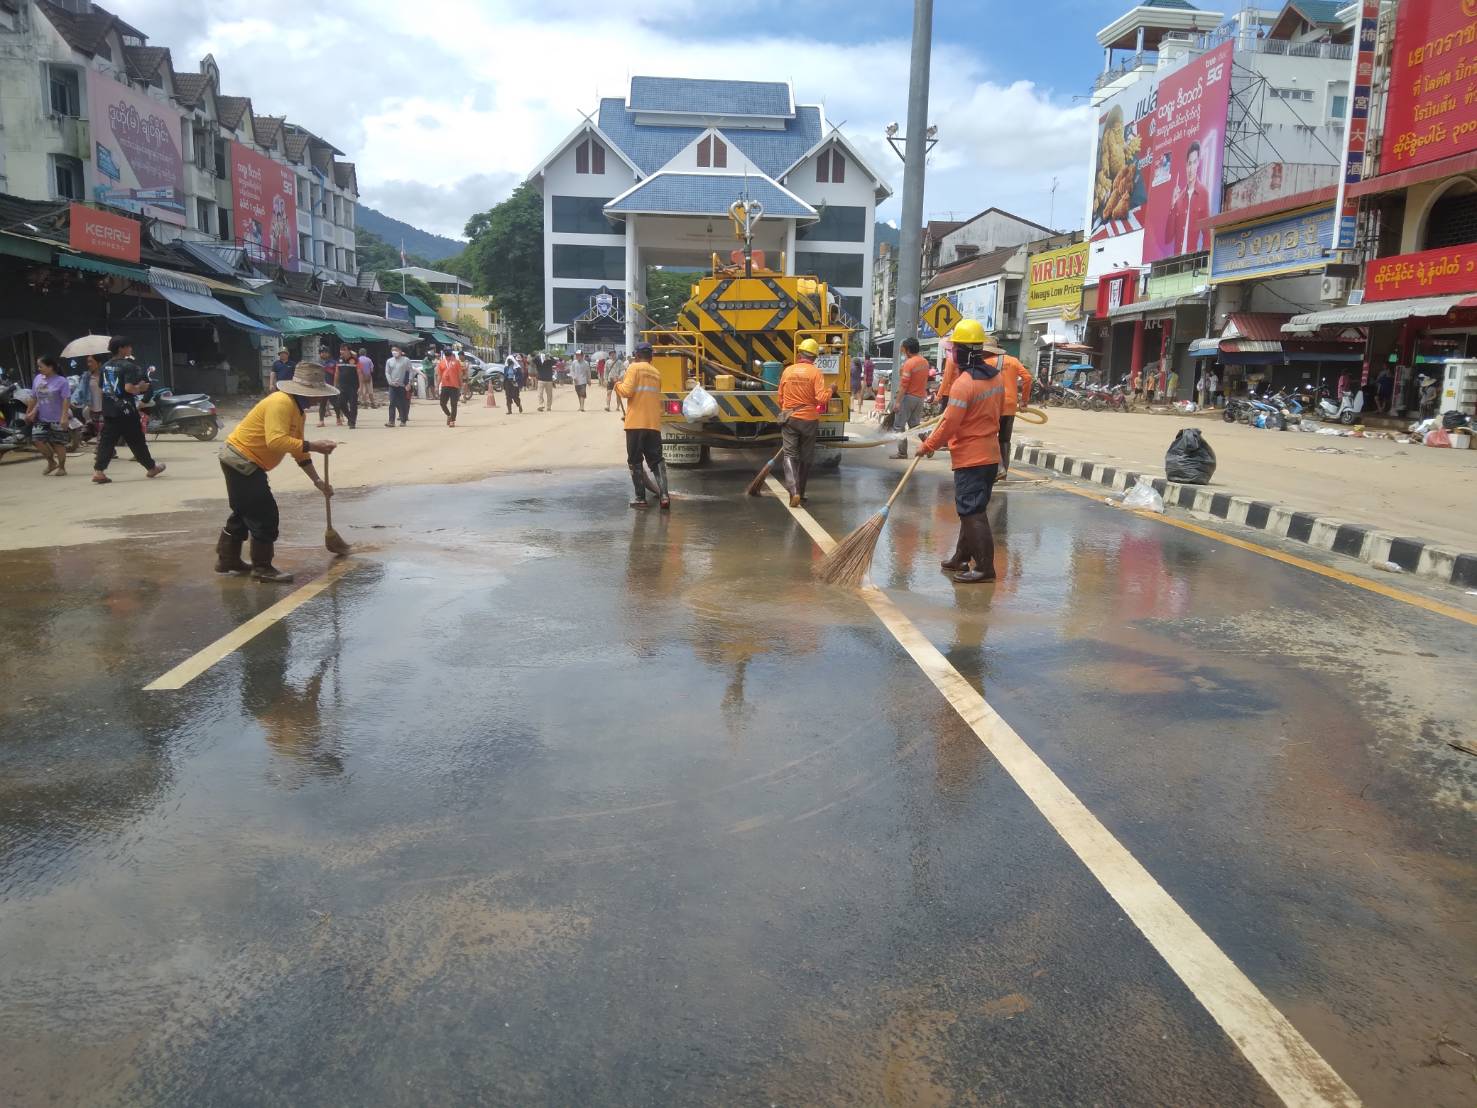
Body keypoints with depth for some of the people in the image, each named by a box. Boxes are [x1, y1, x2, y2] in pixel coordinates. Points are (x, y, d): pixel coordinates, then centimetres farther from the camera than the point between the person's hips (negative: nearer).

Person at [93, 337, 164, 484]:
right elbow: (129, 388, -24)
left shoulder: (106, 366, 10)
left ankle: (98, 471, -5)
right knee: (137, 440, 7)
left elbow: (103, 388, 14)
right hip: (125, 410, -6)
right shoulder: (128, 365, -12)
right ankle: (151, 467, 22)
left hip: (109, 410, 6)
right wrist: (140, 388, -6)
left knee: (107, 441, 4)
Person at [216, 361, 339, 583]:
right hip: (241, 461, -11)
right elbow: (276, 440, -36)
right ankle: (262, 568, 3)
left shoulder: (297, 409, 9)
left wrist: (317, 480, 11)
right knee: (265, 515, -7)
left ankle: (227, 559, 34)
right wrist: (314, 446, -34)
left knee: (244, 512, 21)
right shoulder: (281, 403, -22)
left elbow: (297, 448, 14)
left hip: (241, 462, 11)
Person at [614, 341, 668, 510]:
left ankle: (640, 498, 4)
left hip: (636, 422, -4)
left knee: (635, 461, 4)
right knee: (656, 459, 6)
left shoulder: (634, 367, -2)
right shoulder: (656, 373, 16)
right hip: (654, 423, 5)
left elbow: (627, 391, -12)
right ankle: (663, 495, -8)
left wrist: (617, 384, 7)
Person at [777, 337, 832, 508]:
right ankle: (800, 494, 21)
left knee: (790, 455, 1)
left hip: (789, 419, 1)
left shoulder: (788, 371, 1)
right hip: (809, 419, -1)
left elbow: (781, 398, 11)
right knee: (806, 458, 13)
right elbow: (822, 398, -17)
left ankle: (793, 491, -20)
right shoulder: (815, 372, -8)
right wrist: (830, 390, 3)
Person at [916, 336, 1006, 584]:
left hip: (970, 458, -9)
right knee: (972, 509, 18)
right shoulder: (995, 376, 6)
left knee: (972, 512, -4)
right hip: (991, 455, 9)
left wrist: (928, 446, -6)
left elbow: (949, 424, -19)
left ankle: (985, 567, -2)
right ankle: (962, 558, 28)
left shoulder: (963, 384, -20)